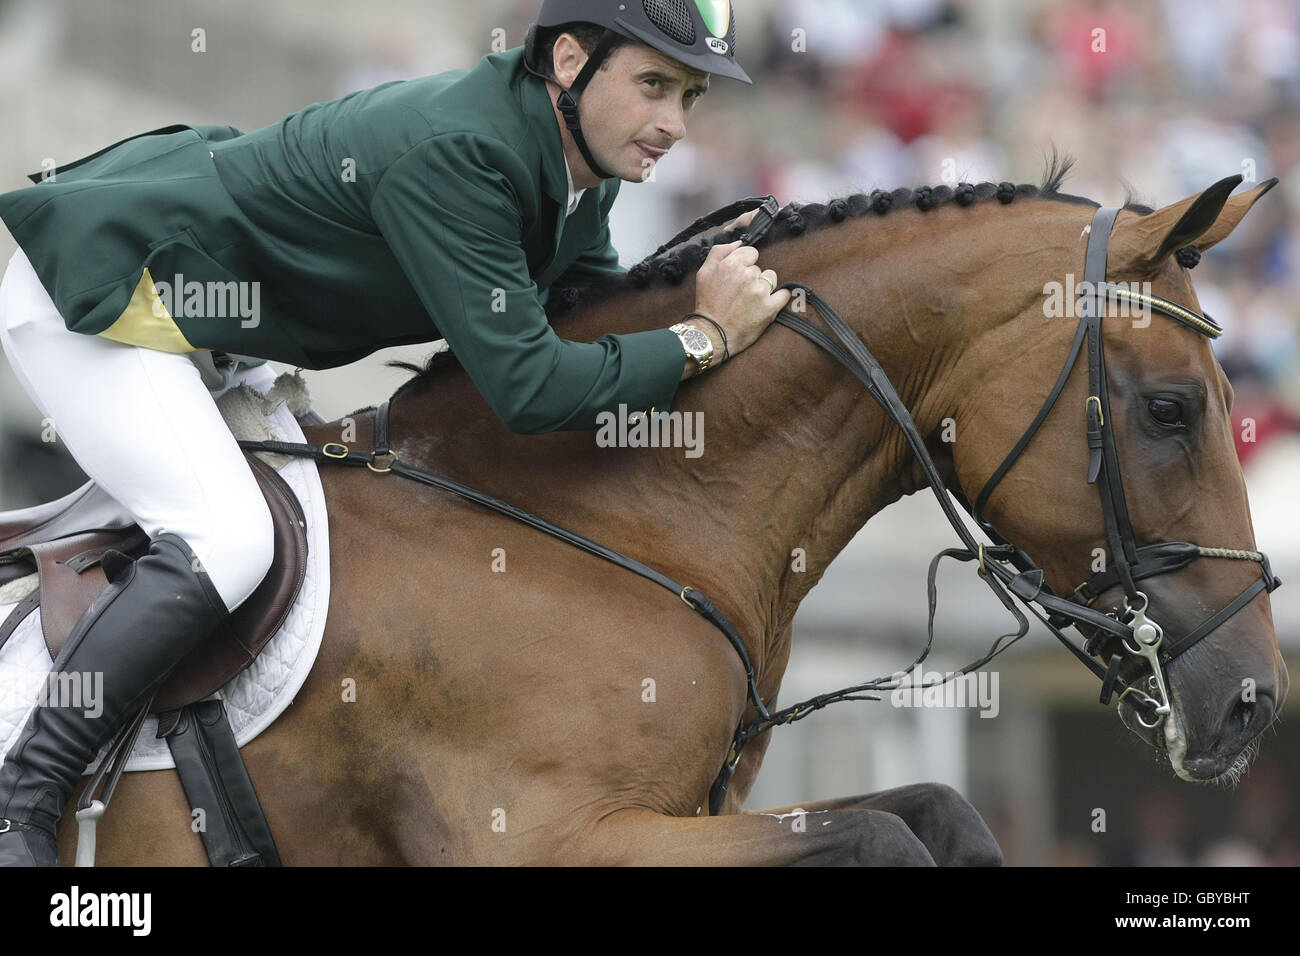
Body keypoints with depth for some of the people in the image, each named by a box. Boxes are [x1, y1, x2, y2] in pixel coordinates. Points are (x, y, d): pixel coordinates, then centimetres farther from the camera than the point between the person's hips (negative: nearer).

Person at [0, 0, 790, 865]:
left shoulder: (580, 168, -3)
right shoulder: (455, 152, -32)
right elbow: (528, 386, -33)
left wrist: (704, 278, -4)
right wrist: (707, 336, -25)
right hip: (94, 290, -10)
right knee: (225, 540, -25)